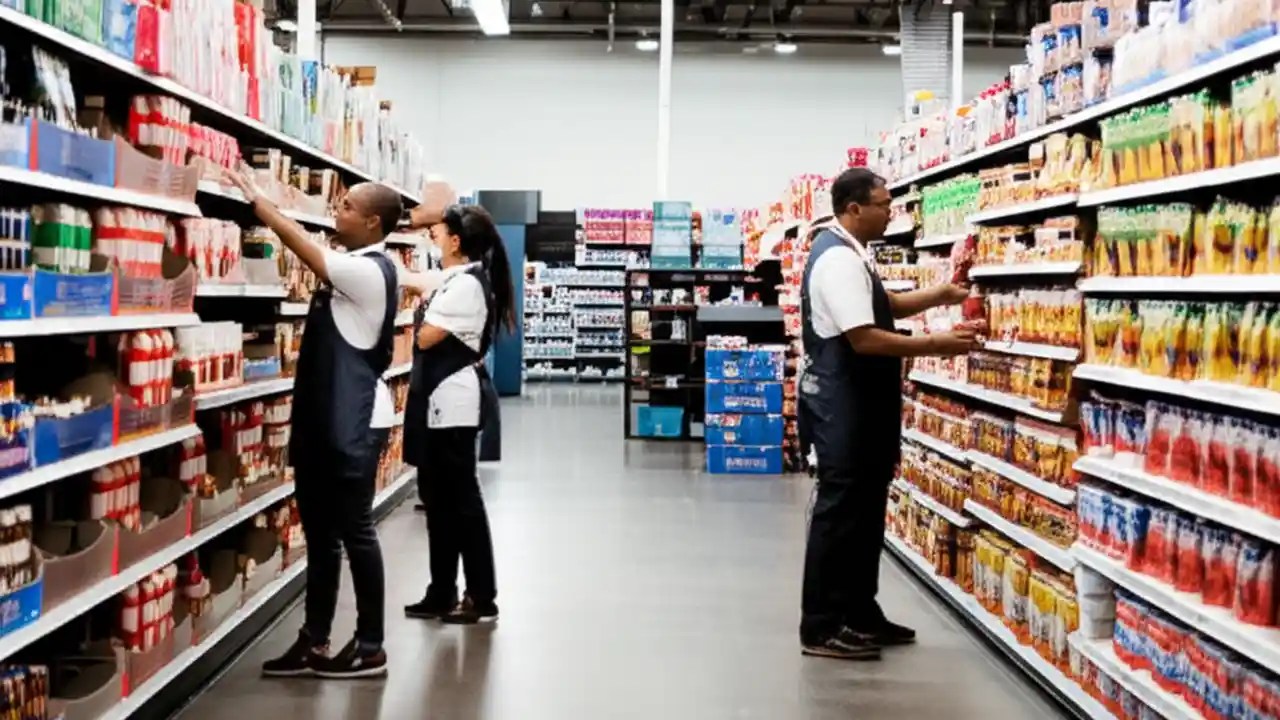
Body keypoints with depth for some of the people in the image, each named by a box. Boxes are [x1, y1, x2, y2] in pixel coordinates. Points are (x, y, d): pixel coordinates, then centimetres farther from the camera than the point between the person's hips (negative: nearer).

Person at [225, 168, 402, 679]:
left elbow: (306, 250, -19)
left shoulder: (370, 271, -16)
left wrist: (255, 199, -13)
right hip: (322, 418, 10)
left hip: (354, 423, -10)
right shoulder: (349, 267, 14)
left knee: (354, 532, -2)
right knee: (319, 533, 12)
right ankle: (314, 642, 19)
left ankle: (370, 647, 7)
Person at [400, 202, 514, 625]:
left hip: (454, 405, -10)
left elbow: (425, 337, -17)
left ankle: (482, 597, 6)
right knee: (440, 499, 13)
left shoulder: (465, 285, -17)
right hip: (441, 404, 10)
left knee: (462, 500, -2)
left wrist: (421, 310, 1)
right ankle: (442, 594, 20)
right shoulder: (457, 280, 15)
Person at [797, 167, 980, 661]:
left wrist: (940, 296, 11)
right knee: (839, 513, -4)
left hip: (860, 405, 11)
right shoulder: (838, 259, -21)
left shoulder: (850, 253, 13)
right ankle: (821, 628, 3)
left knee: (865, 510, 16)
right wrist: (936, 345, -22)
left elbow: (885, 306, 24)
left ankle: (860, 615, 26)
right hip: (843, 407, -11)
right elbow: (865, 339, -26)